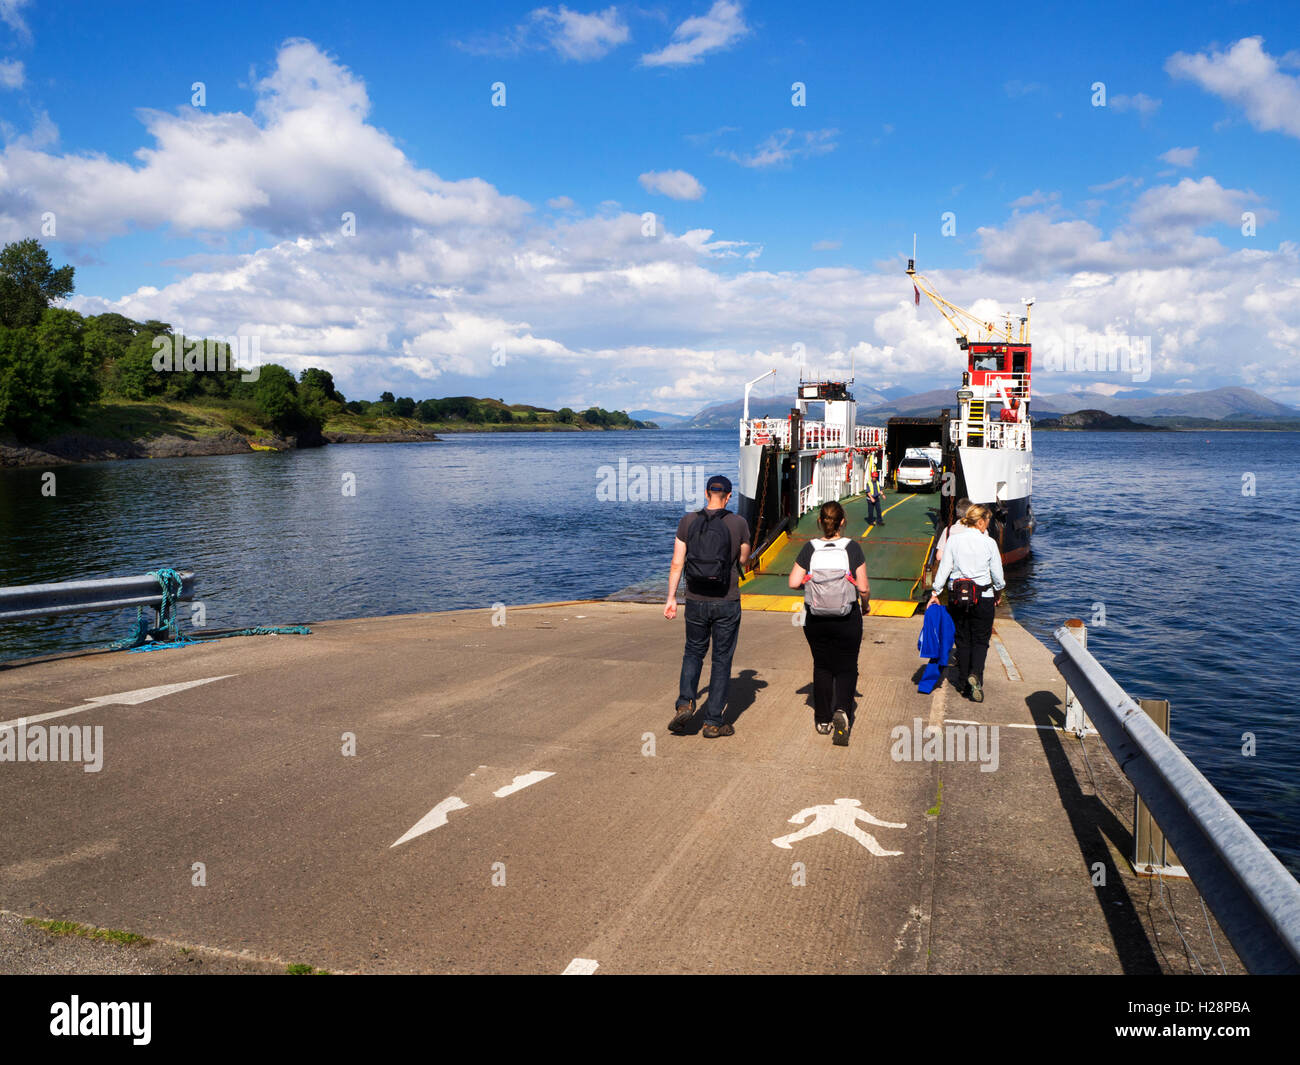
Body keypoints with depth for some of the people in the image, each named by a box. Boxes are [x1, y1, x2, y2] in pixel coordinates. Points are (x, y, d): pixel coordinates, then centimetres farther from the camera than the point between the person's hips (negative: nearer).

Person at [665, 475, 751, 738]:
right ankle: (713, 722, 11)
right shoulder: (738, 523, -6)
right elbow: (743, 560, 8)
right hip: (727, 602, -1)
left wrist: (671, 598, 3)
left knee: (693, 652, 21)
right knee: (722, 660, 8)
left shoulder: (688, 521, -3)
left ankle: (685, 703, 2)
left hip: (695, 601, 2)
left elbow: (677, 563, -3)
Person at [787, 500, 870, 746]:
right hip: (846, 618, -2)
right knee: (846, 667, 10)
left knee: (822, 667, 16)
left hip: (815, 619, 2)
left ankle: (823, 719, 20)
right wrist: (865, 603, 12)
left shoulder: (810, 548, -4)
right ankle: (842, 710, -13)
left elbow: (794, 582, -7)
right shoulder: (852, 547, -8)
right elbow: (863, 588, -8)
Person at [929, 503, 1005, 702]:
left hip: (957, 597, 2)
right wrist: (999, 592, 17)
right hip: (983, 597, -2)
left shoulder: (953, 540, -3)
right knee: (980, 640, 8)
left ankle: (964, 683, 17)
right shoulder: (989, 543, -7)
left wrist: (935, 592, 4)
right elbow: (997, 574, -2)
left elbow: (944, 568, -3)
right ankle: (975, 674, -16)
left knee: (962, 640, 13)